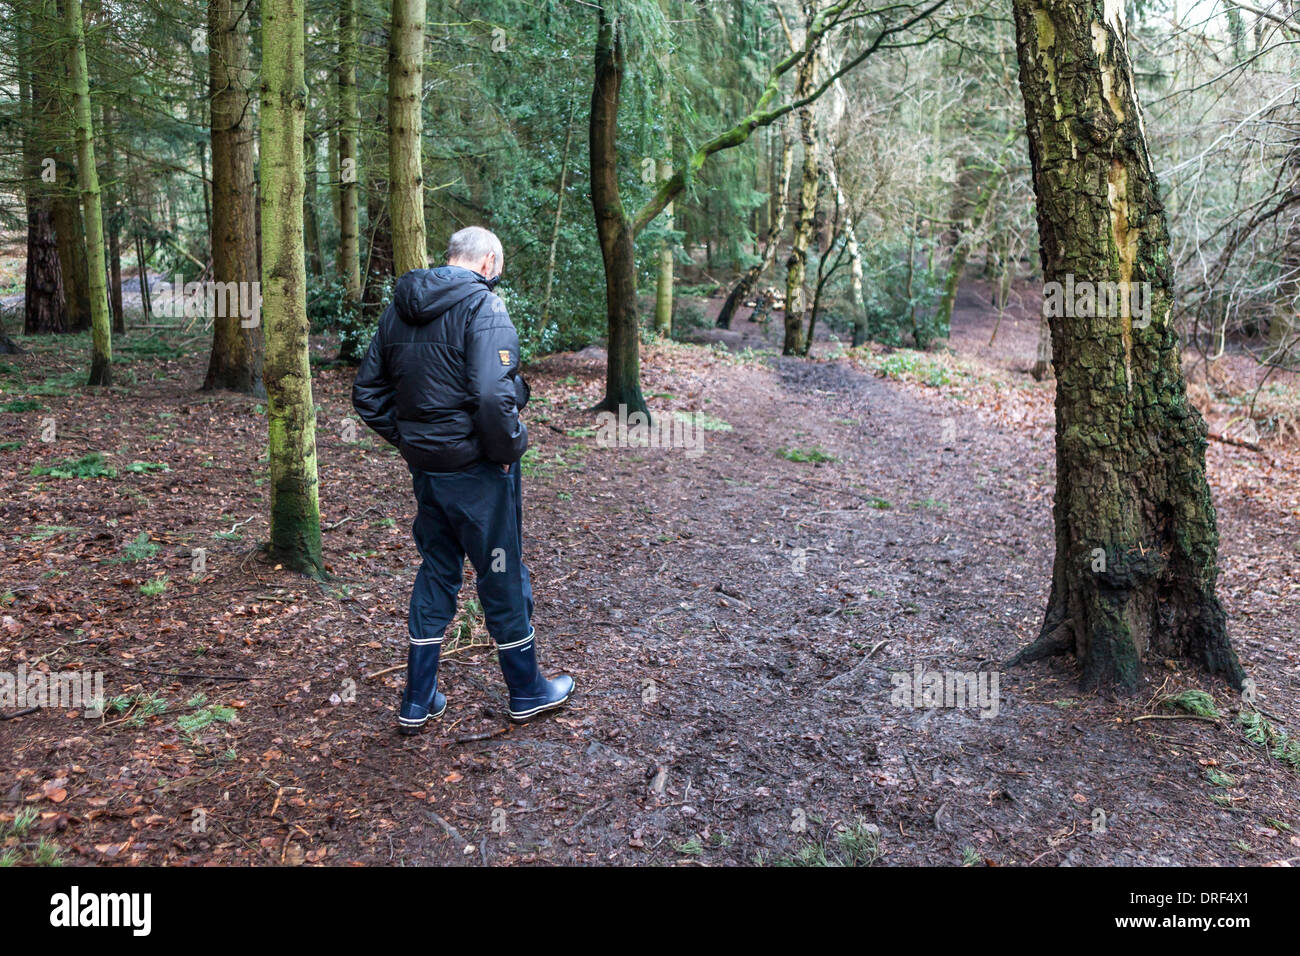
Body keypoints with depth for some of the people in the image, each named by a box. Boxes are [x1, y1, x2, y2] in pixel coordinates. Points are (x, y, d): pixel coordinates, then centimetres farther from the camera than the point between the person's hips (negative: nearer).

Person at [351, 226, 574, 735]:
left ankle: (418, 701, 25)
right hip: (476, 471, -7)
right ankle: (526, 691, 26)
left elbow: (367, 393, 12)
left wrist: (409, 439, 11)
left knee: (436, 573, 18)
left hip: (425, 468, 7)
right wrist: (509, 447, -14)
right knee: (503, 578, 9)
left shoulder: (398, 310, 9)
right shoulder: (482, 307, -15)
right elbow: (493, 395, -29)